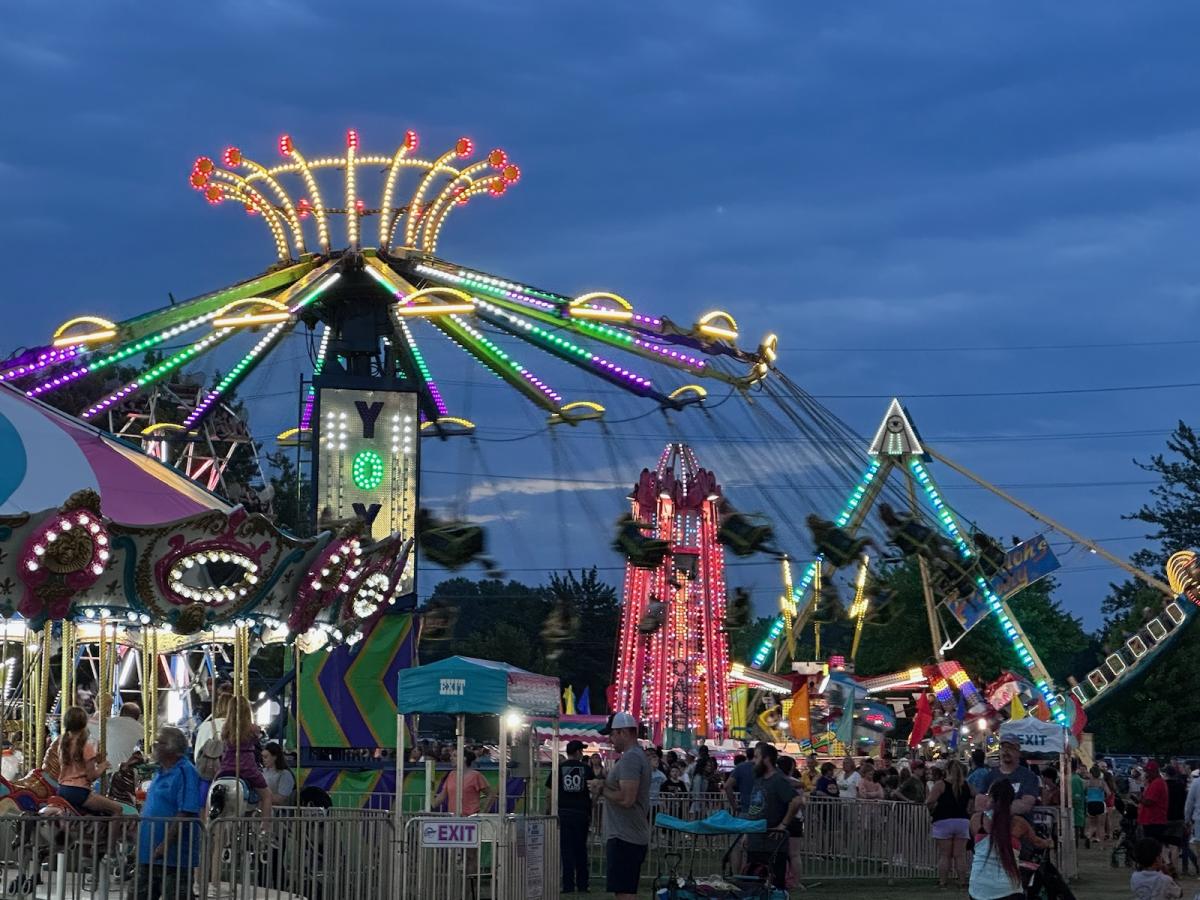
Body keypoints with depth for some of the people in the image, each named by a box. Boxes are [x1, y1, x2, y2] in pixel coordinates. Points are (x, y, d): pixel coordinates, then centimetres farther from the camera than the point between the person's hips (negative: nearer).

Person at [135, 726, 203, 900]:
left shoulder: (184, 772, -15)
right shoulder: (161, 773, 15)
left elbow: (186, 813, -23)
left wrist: (165, 844, -24)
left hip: (174, 856, -10)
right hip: (150, 853, 10)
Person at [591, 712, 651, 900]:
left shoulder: (630, 758, -15)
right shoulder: (640, 756, 19)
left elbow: (626, 798, -24)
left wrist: (603, 790, -9)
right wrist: (606, 785, 10)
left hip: (624, 839, -11)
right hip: (636, 837, 11)